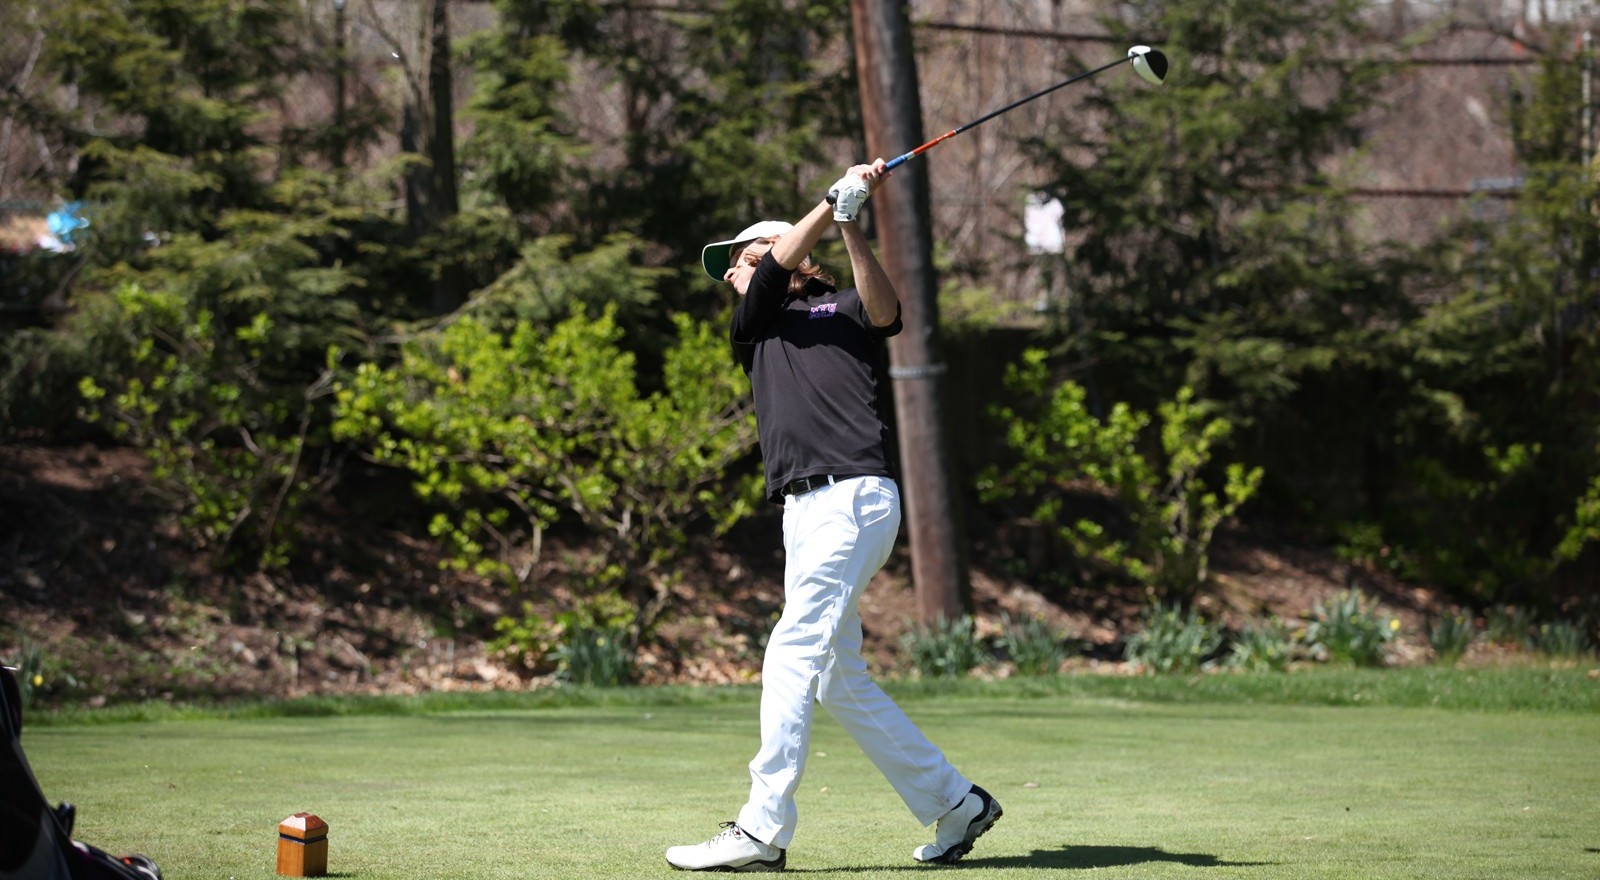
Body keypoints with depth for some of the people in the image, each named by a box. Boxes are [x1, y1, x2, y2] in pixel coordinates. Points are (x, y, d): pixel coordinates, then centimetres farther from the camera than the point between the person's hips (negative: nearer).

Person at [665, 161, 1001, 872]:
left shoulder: (843, 307, 9)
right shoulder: (755, 322, 24)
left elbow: (886, 311, -14)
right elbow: (776, 273, 5)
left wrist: (851, 224, -27)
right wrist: (832, 202, -7)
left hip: (853, 498, -7)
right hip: (805, 511, 7)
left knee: (794, 660, -13)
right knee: (839, 681, 8)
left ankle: (762, 833, -15)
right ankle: (954, 804, 16)